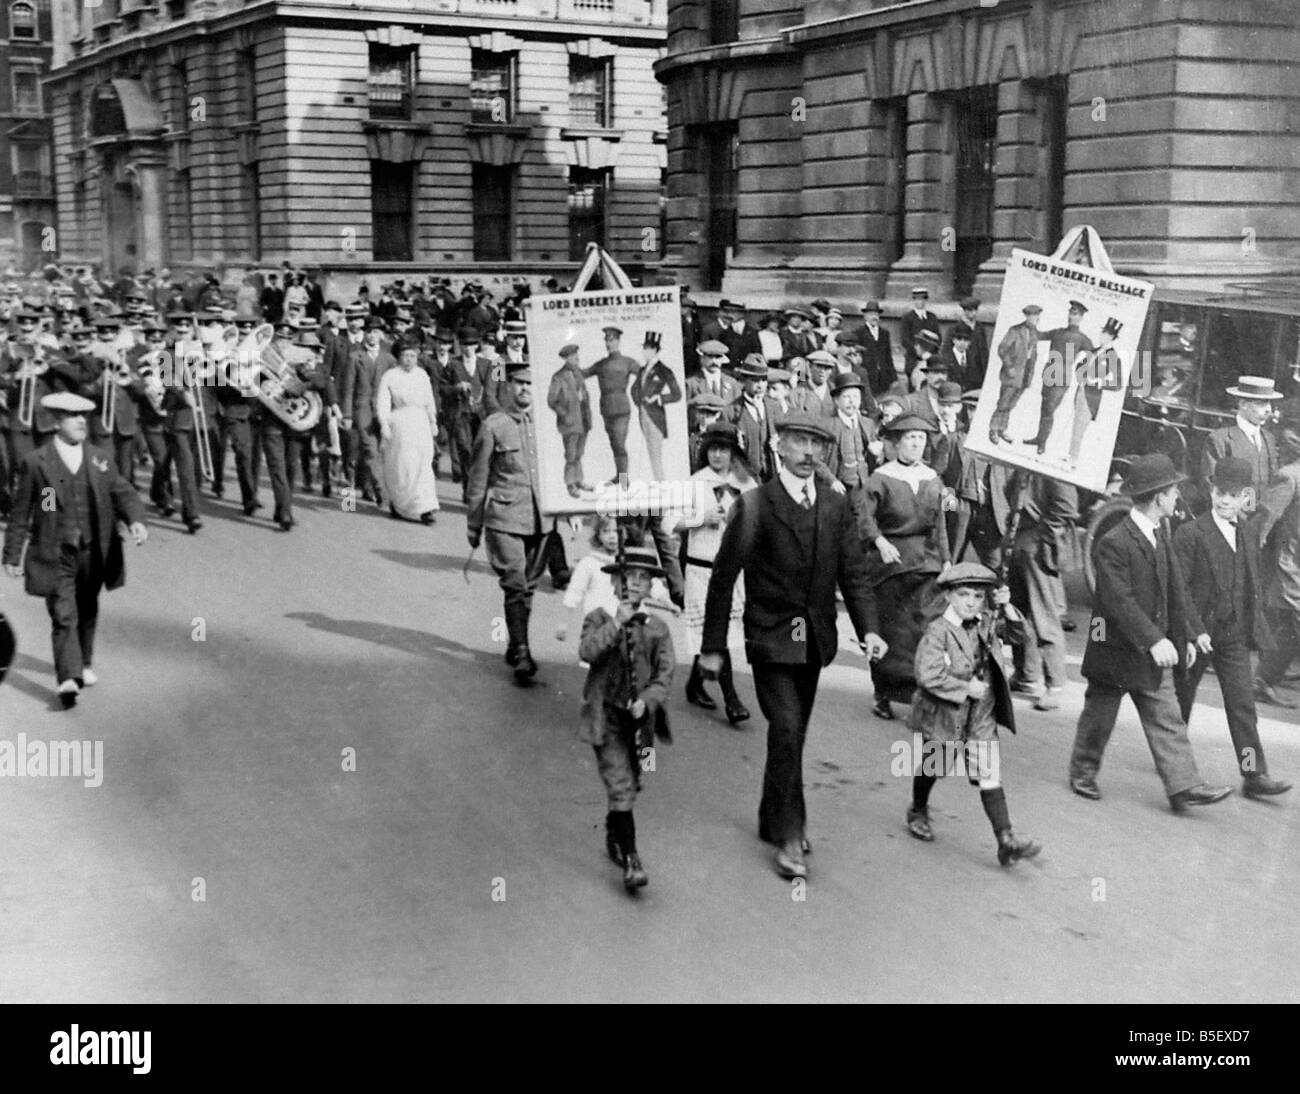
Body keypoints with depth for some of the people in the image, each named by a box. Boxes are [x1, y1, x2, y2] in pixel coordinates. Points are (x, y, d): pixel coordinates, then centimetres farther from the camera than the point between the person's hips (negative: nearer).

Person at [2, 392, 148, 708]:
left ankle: (83, 664, 36)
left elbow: (122, 493, 0)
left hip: (94, 553, 4)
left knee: (87, 613, 17)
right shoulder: (36, 462, -3)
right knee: (63, 617, -10)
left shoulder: (100, 459, 6)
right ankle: (68, 678, -14)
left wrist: (135, 520, -22)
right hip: (55, 555, -3)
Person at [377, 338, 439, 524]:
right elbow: (382, 403, -7)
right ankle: (395, 500, 24)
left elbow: (429, 402, 17)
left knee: (423, 466, -4)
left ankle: (425, 509, -5)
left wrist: (433, 422, 16)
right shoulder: (389, 376, -3)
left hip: (421, 424, 3)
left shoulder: (422, 375, 10)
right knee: (401, 466, 1)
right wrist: (384, 425, -17)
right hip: (399, 424, -3)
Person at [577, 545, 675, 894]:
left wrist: (646, 701, -17)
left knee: (629, 785, 15)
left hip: (639, 719, 4)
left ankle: (613, 837, 39)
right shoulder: (599, 619, -2)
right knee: (621, 786, -11)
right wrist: (616, 623, -25)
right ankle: (630, 859, -10)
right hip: (605, 718, -3)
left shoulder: (657, 628, 4)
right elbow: (587, 652, -20)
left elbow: (665, 675, -1)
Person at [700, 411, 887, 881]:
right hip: (770, 638, -5)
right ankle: (788, 836, -6)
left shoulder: (835, 507, 5)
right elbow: (723, 577, -7)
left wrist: (867, 628, -10)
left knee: (793, 733, 13)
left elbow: (853, 573, 6)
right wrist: (712, 646, -7)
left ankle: (772, 820, 30)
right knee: (786, 729, -14)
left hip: (814, 641, 5)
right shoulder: (755, 505, -9)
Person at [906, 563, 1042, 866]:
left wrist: (1006, 608, -8)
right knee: (931, 768, 18)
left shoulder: (986, 624, 0)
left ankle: (1006, 840, -7)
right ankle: (918, 812, 46)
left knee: (990, 776, -4)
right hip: (943, 714, -4)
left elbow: (1016, 633, 10)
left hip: (981, 717, 4)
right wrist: (967, 688, -21)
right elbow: (928, 676, -27)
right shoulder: (938, 631, -19)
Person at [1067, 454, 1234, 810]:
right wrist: (1154, 640, -32)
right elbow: (1119, 601, -28)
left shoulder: (1159, 536, 6)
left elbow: (1176, 589, 13)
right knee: (1098, 717, 10)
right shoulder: (1113, 543, -22)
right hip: (1115, 650, -7)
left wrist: (1190, 632, 11)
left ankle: (1184, 786, 3)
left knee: (1167, 720, 3)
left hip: (1153, 652, 8)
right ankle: (1083, 774, 28)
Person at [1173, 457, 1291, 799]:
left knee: (1243, 703, -3)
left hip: (1234, 635, 4)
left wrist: (1255, 630, 14)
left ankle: (1254, 775, -4)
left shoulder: (1248, 536, 10)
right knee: (1182, 697, 11)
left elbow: (1252, 588, 18)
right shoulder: (1190, 534, -9)